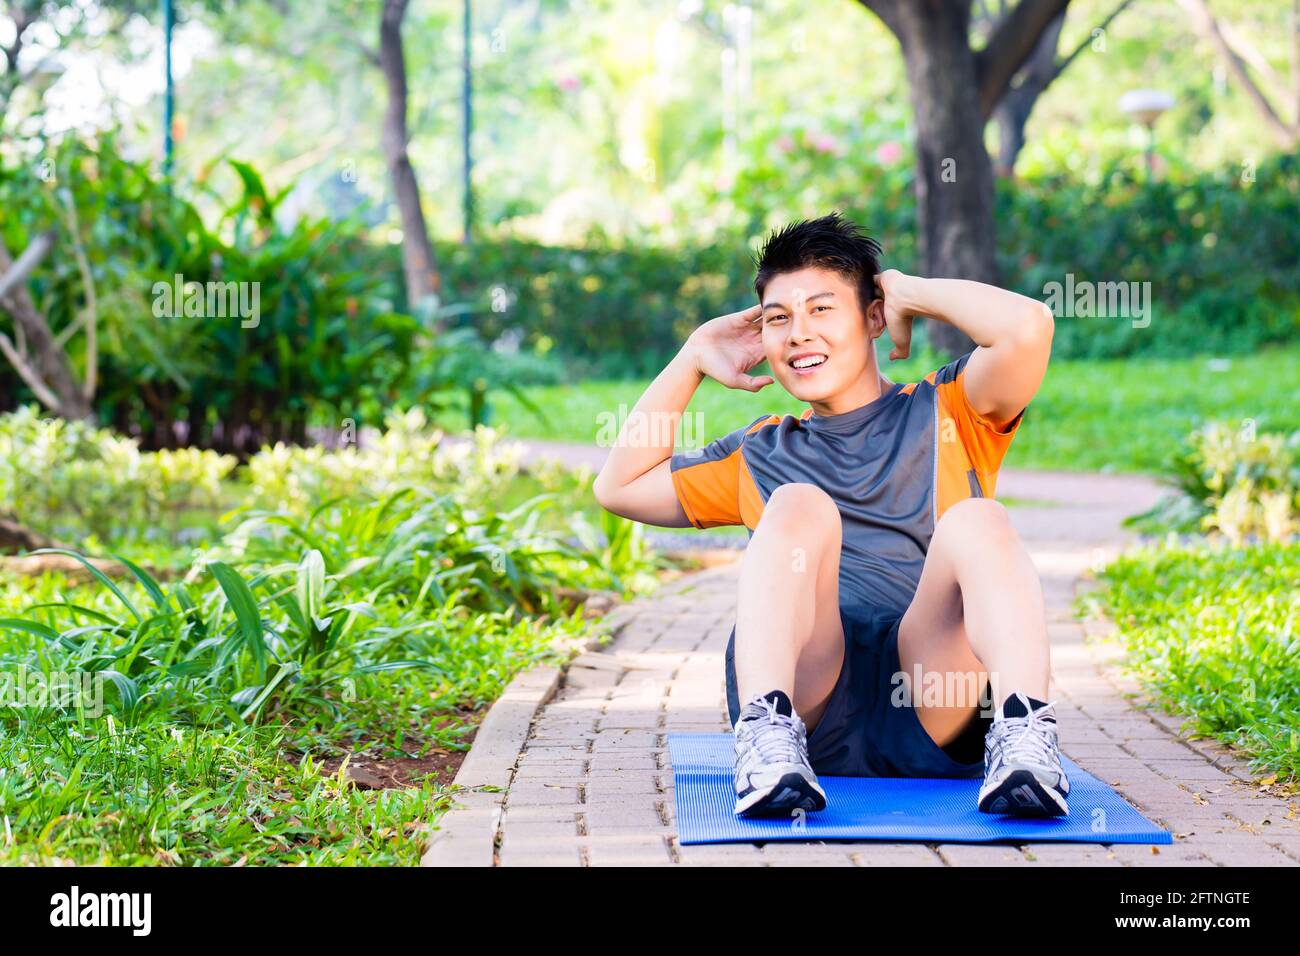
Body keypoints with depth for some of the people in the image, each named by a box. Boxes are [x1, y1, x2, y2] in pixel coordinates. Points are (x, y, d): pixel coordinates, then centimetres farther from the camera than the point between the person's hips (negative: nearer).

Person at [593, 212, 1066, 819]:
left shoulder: (944, 413, 22)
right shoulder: (763, 454, 32)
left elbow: (1028, 326, 2)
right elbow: (619, 487, 29)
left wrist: (912, 292, 17)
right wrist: (695, 357, 30)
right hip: (807, 706, 1)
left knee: (977, 520, -28)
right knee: (800, 505, -25)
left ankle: (1024, 736, -49)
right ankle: (768, 735, -46)